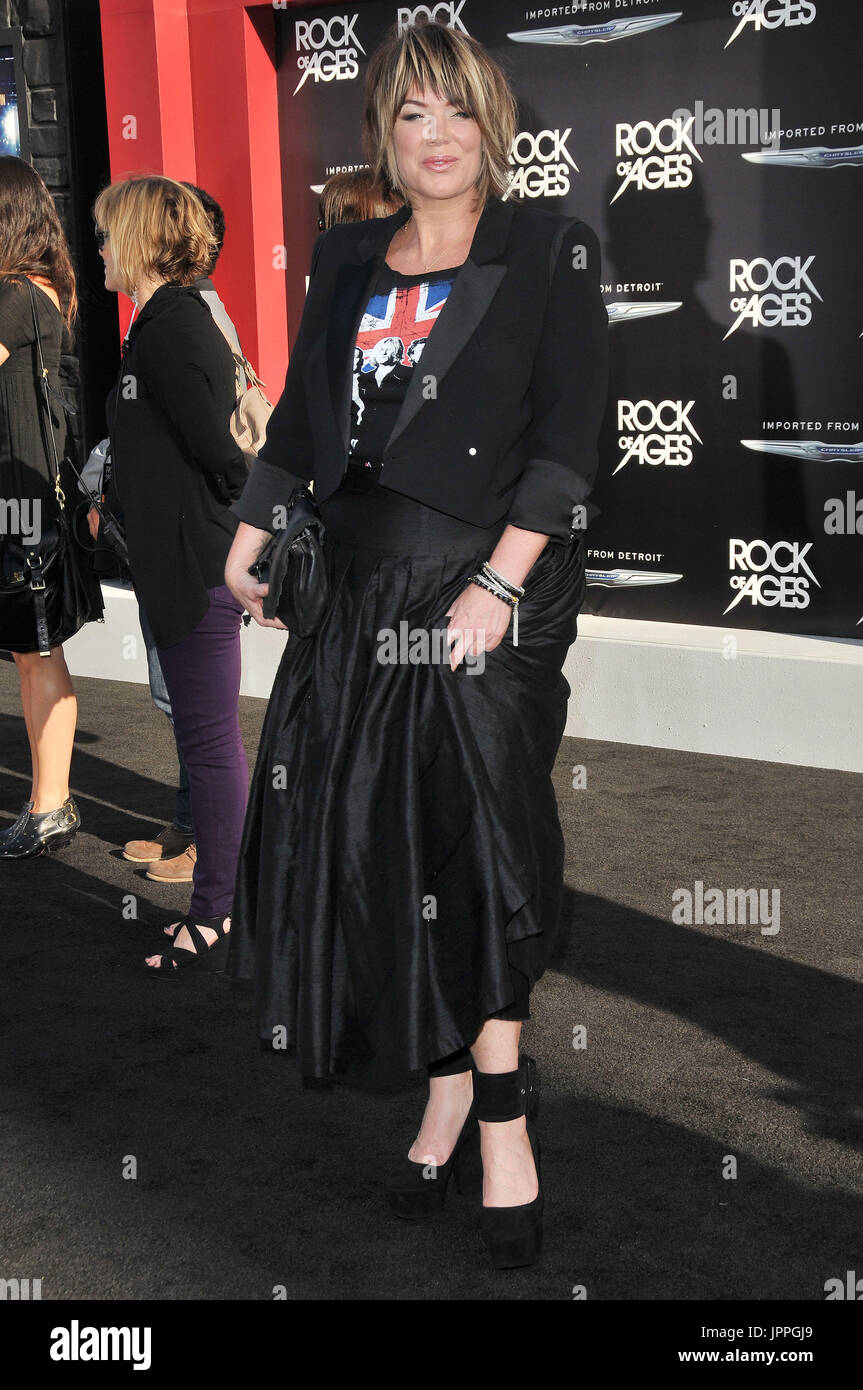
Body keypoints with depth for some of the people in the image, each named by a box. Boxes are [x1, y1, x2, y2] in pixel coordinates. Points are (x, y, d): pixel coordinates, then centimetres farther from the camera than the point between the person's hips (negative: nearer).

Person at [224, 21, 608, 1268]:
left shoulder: (549, 250, 1)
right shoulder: (348, 260, 15)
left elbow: (570, 431, -7)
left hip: (492, 575, -5)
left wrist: (498, 582, -16)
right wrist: (250, 537, 11)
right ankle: (452, 1086, 16)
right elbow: (299, 415, 20)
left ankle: (494, 1104, 5)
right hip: (361, 581, 5)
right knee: (368, 833, 4)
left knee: (475, 829, -8)